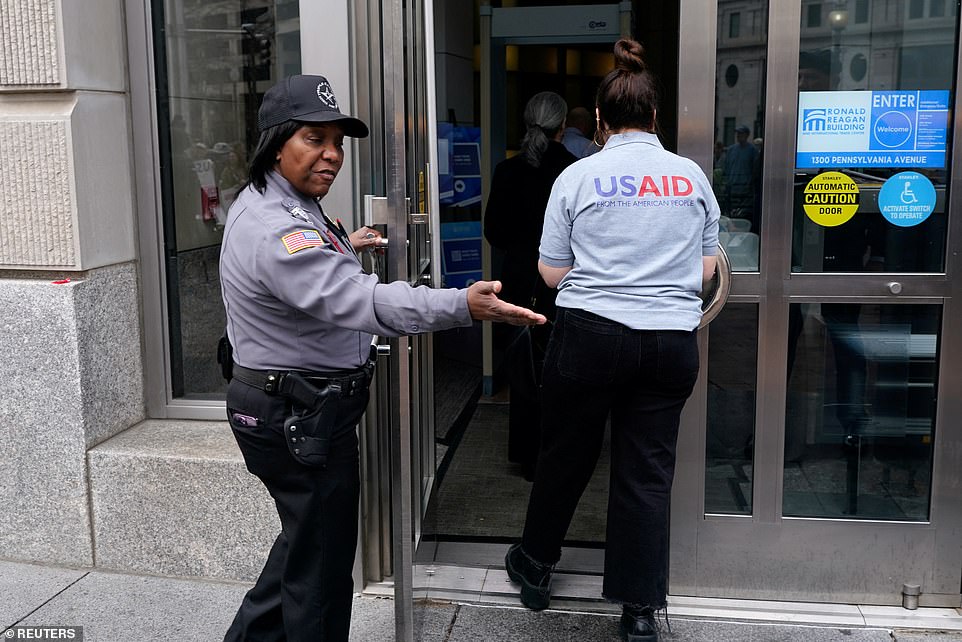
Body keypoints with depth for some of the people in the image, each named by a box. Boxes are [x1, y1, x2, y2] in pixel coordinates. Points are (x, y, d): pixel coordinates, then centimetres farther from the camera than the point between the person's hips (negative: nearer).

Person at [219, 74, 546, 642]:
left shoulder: (273, 204, 9)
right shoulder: (276, 231, -27)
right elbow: (359, 301, -42)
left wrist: (339, 248, 30)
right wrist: (464, 305, -52)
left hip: (291, 409, 11)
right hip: (301, 418, -11)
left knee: (306, 538, 26)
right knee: (322, 563, 3)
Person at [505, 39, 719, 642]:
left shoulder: (579, 176, -4)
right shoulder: (692, 175, 4)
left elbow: (551, 271, 0)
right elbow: (707, 268, 10)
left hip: (591, 335, -2)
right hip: (671, 341, 2)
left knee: (565, 454, 15)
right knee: (648, 470, 8)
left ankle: (535, 567, 34)